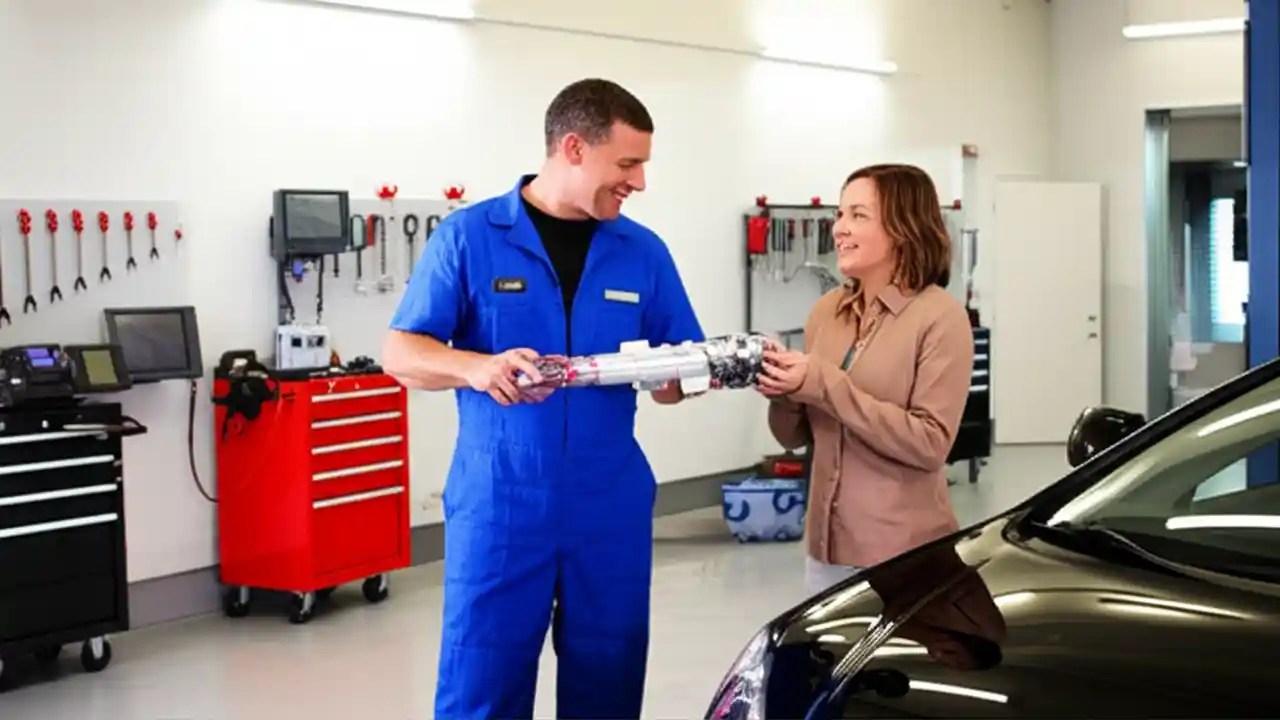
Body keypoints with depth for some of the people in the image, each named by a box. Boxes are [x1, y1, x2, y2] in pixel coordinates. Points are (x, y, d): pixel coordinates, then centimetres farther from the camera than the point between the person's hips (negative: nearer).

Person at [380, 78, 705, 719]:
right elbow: (400, 353, -3)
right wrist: (476, 367, -22)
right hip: (498, 504, -3)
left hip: (611, 509, 3)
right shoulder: (468, 235, -2)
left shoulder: (644, 252, 7)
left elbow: (669, 380, 11)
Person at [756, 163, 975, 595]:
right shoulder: (826, 311, 5)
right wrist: (783, 394, -10)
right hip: (826, 545, 6)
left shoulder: (940, 317, -11)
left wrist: (825, 385, -21)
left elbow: (930, 443, -19)